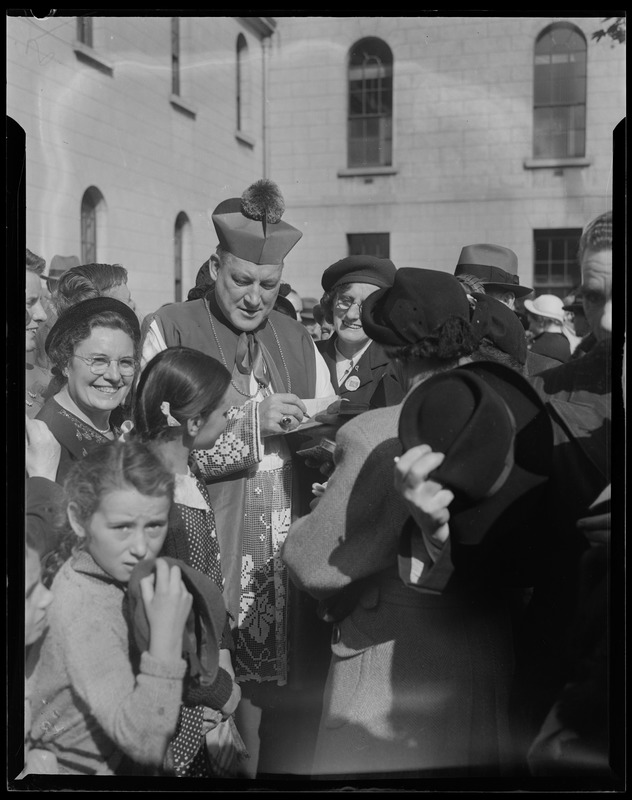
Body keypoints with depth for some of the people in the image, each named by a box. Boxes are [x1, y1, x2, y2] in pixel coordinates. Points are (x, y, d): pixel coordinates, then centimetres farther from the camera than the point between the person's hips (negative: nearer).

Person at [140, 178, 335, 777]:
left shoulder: (295, 338, 14)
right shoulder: (171, 331, -1)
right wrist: (249, 420, -15)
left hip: (289, 547, 4)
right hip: (211, 546, -4)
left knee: (282, 691, 5)